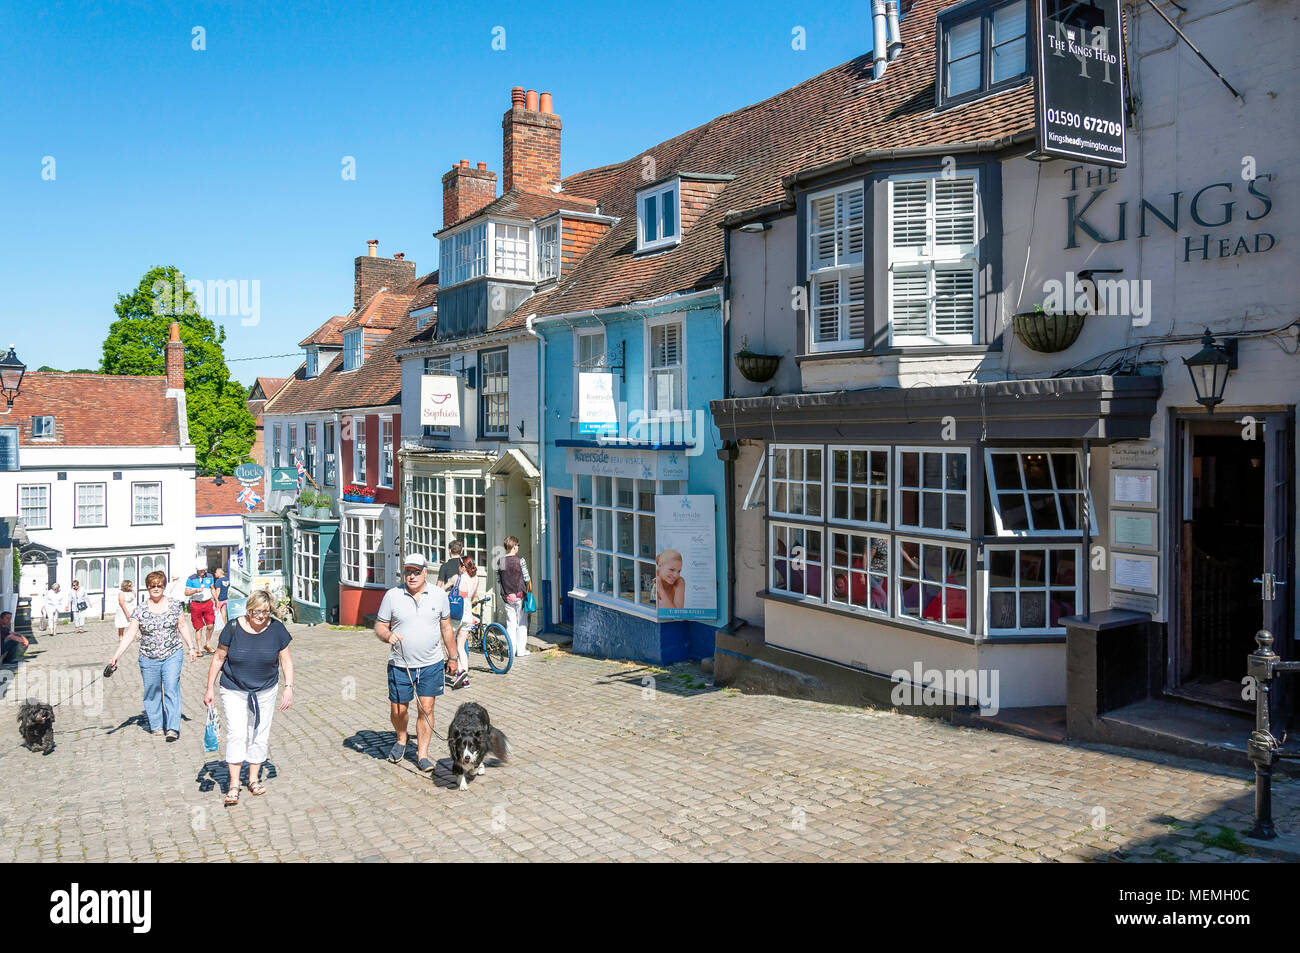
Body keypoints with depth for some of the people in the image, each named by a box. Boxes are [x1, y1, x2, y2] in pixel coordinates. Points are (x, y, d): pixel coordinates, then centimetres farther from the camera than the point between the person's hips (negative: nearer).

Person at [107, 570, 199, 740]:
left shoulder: (174, 604, 2)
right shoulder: (140, 610, -1)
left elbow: (183, 626, 10)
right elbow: (130, 634, -5)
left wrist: (191, 647, 9)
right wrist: (116, 656, -14)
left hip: (172, 657, -1)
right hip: (149, 659, 1)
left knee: (172, 690, -8)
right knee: (152, 692, 9)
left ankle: (173, 728, -8)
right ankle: (156, 725, 21)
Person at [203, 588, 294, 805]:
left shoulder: (276, 629, -9)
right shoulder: (233, 628, -14)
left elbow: (286, 660, -1)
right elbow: (218, 658, -3)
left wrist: (289, 687, -9)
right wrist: (209, 689, -1)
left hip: (265, 692, 2)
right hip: (234, 691, -2)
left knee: (260, 735, 8)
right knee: (236, 734, -9)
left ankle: (253, 779, 23)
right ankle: (234, 785, -2)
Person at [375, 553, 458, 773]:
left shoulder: (439, 595, 1)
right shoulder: (392, 596, -3)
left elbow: (446, 627, 11)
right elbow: (379, 627, 2)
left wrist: (452, 657, 13)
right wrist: (388, 635, -21)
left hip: (431, 664, 0)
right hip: (400, 665, 0)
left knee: (426, 708, -3)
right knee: (398, 710, 7)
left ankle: (422, 754, 9)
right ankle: (401, 740, 37)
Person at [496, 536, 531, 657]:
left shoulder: (500, 562, 2)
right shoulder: (520, 560, -10)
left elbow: (498, 581, 8)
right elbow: (527, 579, -9)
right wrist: (529, 590, 6)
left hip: (507, 597, 3)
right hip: (520, 596, -3)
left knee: (510, 623, 10)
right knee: (522, 623, 6)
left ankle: (511, 650, 10)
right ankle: (521, 650, 7)